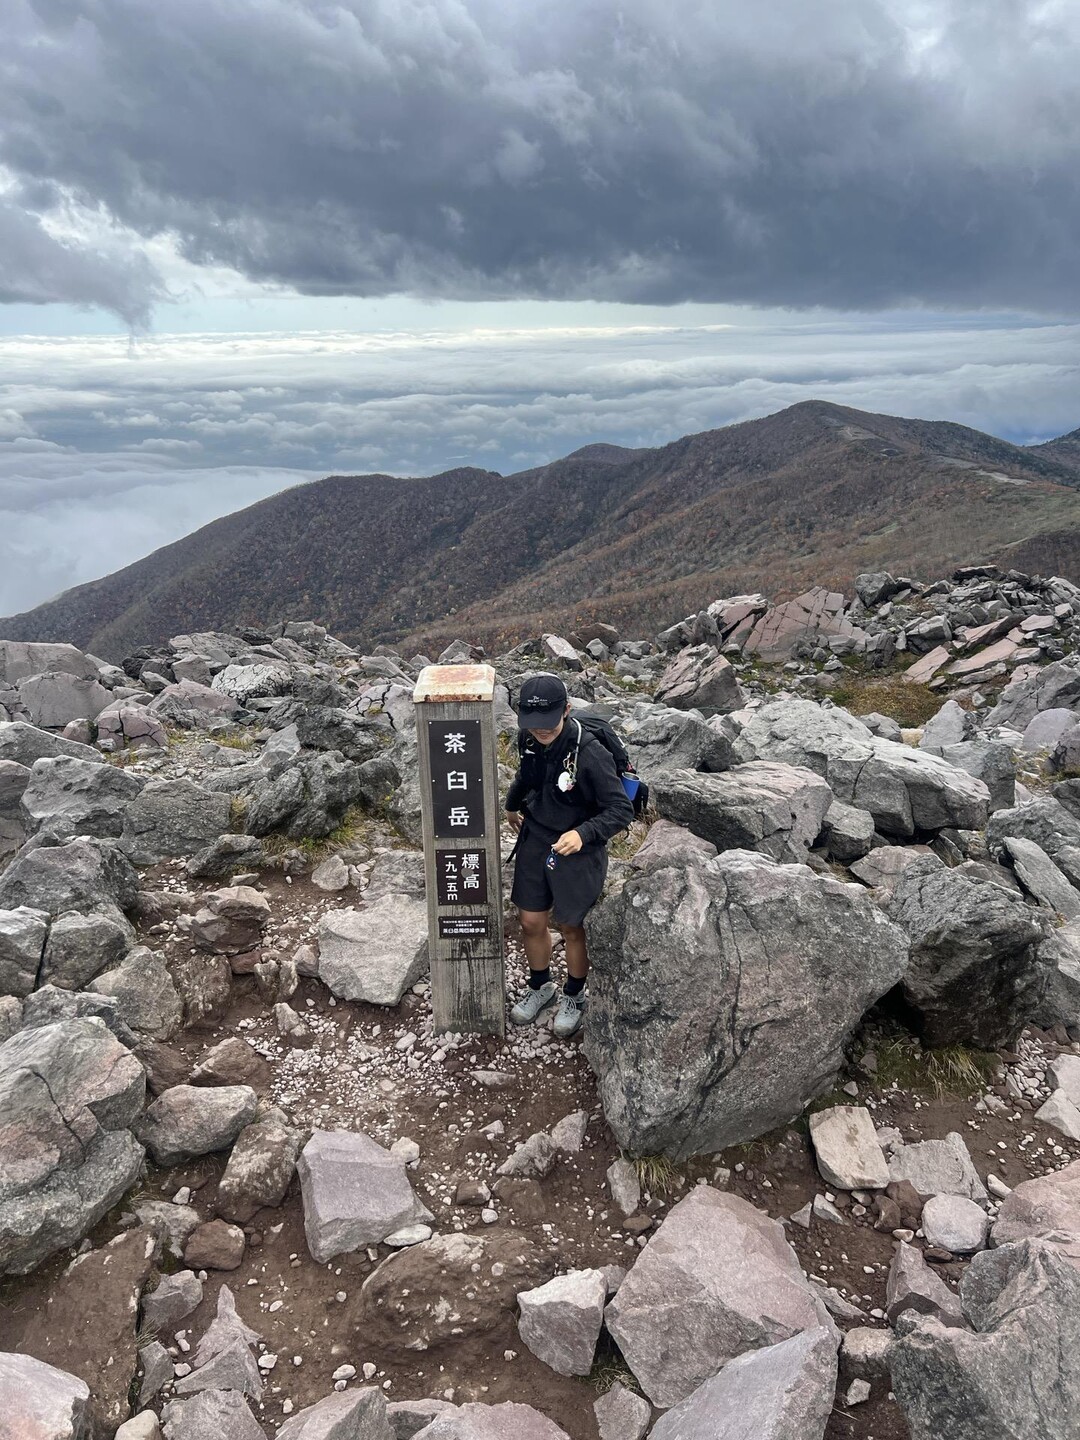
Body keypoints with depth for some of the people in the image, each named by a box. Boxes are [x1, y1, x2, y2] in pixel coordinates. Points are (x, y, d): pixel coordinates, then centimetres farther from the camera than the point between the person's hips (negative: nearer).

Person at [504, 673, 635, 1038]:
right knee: (531, 922, 13)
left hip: (576, 852, -5)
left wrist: (583, 833, -37)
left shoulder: (591, 754, -27)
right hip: (534, 842, 5)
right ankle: (539, 987, 40)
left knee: (571, 927, 12)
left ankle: (573, 997, 37)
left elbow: (621, 810, -22)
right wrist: (513, 805, 32)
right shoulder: (535, 742, -8)